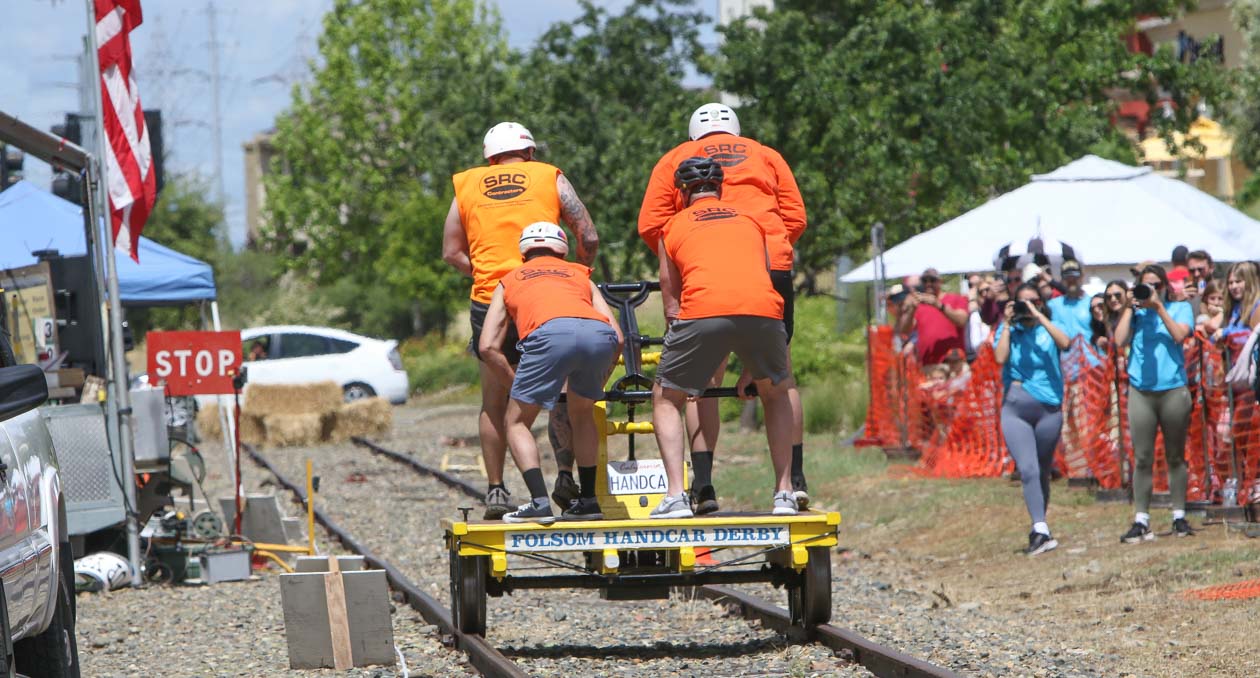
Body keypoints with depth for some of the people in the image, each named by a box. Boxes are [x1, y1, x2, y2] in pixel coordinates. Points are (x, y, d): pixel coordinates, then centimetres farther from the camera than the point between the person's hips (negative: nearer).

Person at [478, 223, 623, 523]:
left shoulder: (509, 282, 35)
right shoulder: (580, 276, 38)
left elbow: (489, 347, 24)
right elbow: (618, 337, 28)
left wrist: (518, 384, 36)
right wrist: (595, 386, 41)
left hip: (550, 333, -3)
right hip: (599, 333, 3)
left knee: (516, 422, 14)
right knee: (582, 413, 30)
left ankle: (540, 503, -3)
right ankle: (587, 501, 27)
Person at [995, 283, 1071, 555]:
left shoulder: (1048, 329, 8)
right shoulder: (1008, 331, 9)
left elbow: (1064, 343, -15)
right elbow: (1000, 357, -8)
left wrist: (1039, 316, -13)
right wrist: (1007, 324, -6)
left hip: (1048, 408, 1)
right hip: (1015, 408, -1)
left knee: (1043, 472, 8)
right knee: (1028, 470, -15)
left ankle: (1039, 531, 19)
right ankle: (1041, 531, -24)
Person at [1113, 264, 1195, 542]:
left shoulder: (1180, 308, 7)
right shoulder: (1135, 312, 10)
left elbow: (1180, 335, -11)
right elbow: (1120, 340, -4)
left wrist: (1158, 306, -11)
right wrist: (1130, 307, -4)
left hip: (1173, 391, -1)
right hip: (1141, 391, 1)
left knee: (1175, 457, 7)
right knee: (1142, 459, -2)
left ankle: (1179, 517, 14)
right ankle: (1141, 521, -1)